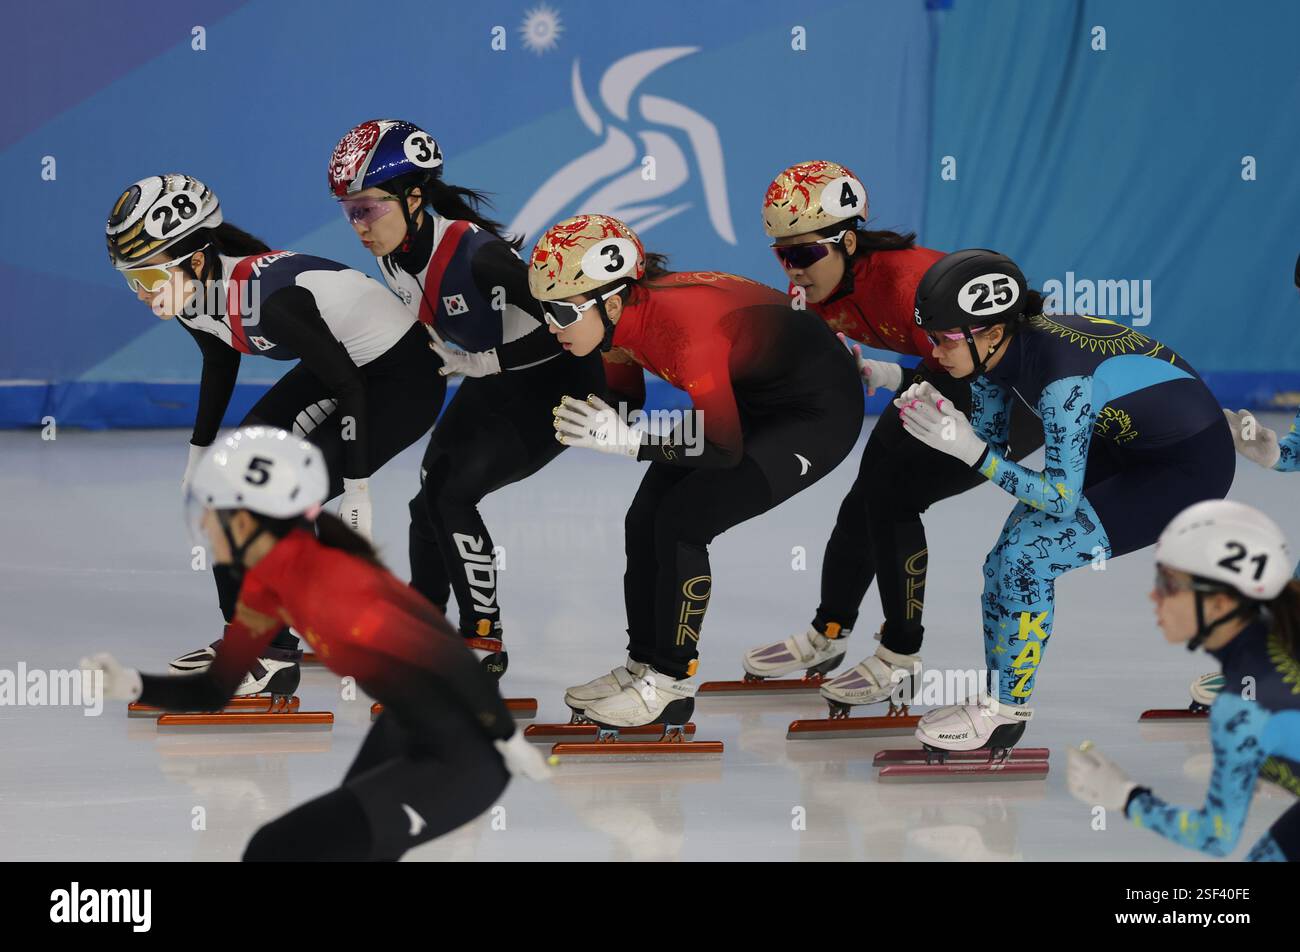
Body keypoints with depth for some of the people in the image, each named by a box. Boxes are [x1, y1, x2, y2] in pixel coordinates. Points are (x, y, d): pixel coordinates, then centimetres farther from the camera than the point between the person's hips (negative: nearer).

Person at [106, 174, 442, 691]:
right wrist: (198, 452, 20)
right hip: (339, 360, 9)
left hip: (403, 379, -9)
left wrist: (357, 489, -21)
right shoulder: (192, 293, -10)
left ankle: (275, 655, -2)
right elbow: (220, 363, 12)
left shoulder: (270, 297, -36)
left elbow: (349, 386, -27)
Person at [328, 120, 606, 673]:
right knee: (431, 492, 10)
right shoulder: (391, 254, -7)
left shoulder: (477, 254, -33)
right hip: (493, 379, 9)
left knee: (452, 495, -15)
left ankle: (484, 641, -3)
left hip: (555, 380, -9)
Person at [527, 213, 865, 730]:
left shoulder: (685, 327, -35)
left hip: (819, 411, -8)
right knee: (645, 520, 1)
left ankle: (670, 686, -4)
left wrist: (628, 441, -33)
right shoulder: (628, 314, -12)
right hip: (748, 395, 8)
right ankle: (643, 665, 16)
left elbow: (726, 449, -28)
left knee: (681, 521, -15)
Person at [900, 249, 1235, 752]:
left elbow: (1062, 498, -29)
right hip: (1122, 444, 9)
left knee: (1026, 558, -17)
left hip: (1190, 466, -9)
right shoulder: (999, 351, -10)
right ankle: (999, 703, 14)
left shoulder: (1063, 377, -35)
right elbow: (989, 443, 4)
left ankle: (1005, 713, -2)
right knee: (1004, 562, 2)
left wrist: (968, 447, -34)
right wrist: (937, 421, -17)